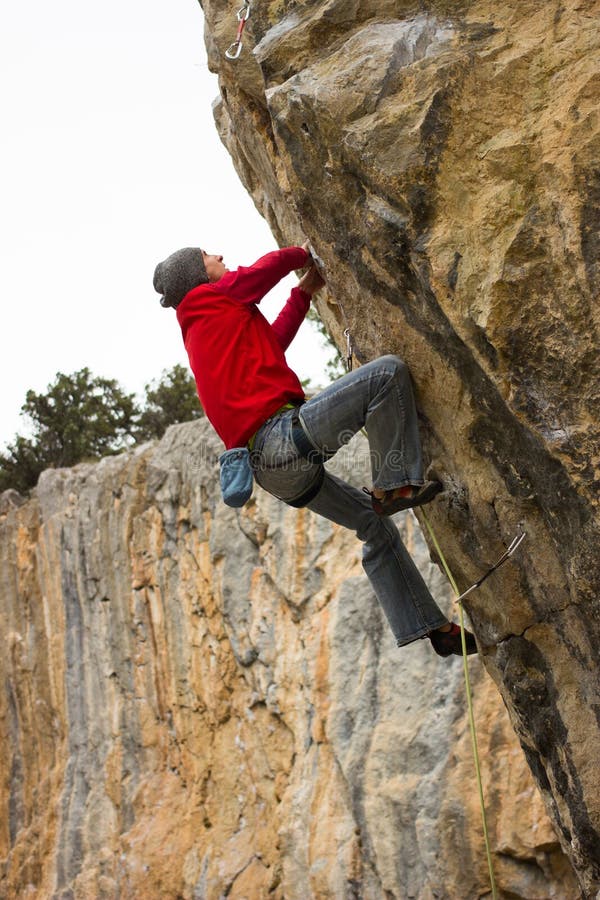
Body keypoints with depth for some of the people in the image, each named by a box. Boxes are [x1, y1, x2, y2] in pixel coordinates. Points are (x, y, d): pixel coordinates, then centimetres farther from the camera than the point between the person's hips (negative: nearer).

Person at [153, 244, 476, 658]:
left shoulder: (197, 332, 28)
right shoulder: (208, 298, 5)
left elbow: (272, 342, 36)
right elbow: (273, 264, 7)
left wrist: (305, 291, 38)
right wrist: (304, 252, 28)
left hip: (271, 468, 10)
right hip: (283, 436, -10)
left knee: (376, 524, 17)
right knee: (387, 372, -14)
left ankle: (430, 626, 17)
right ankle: (395, 484, -13)